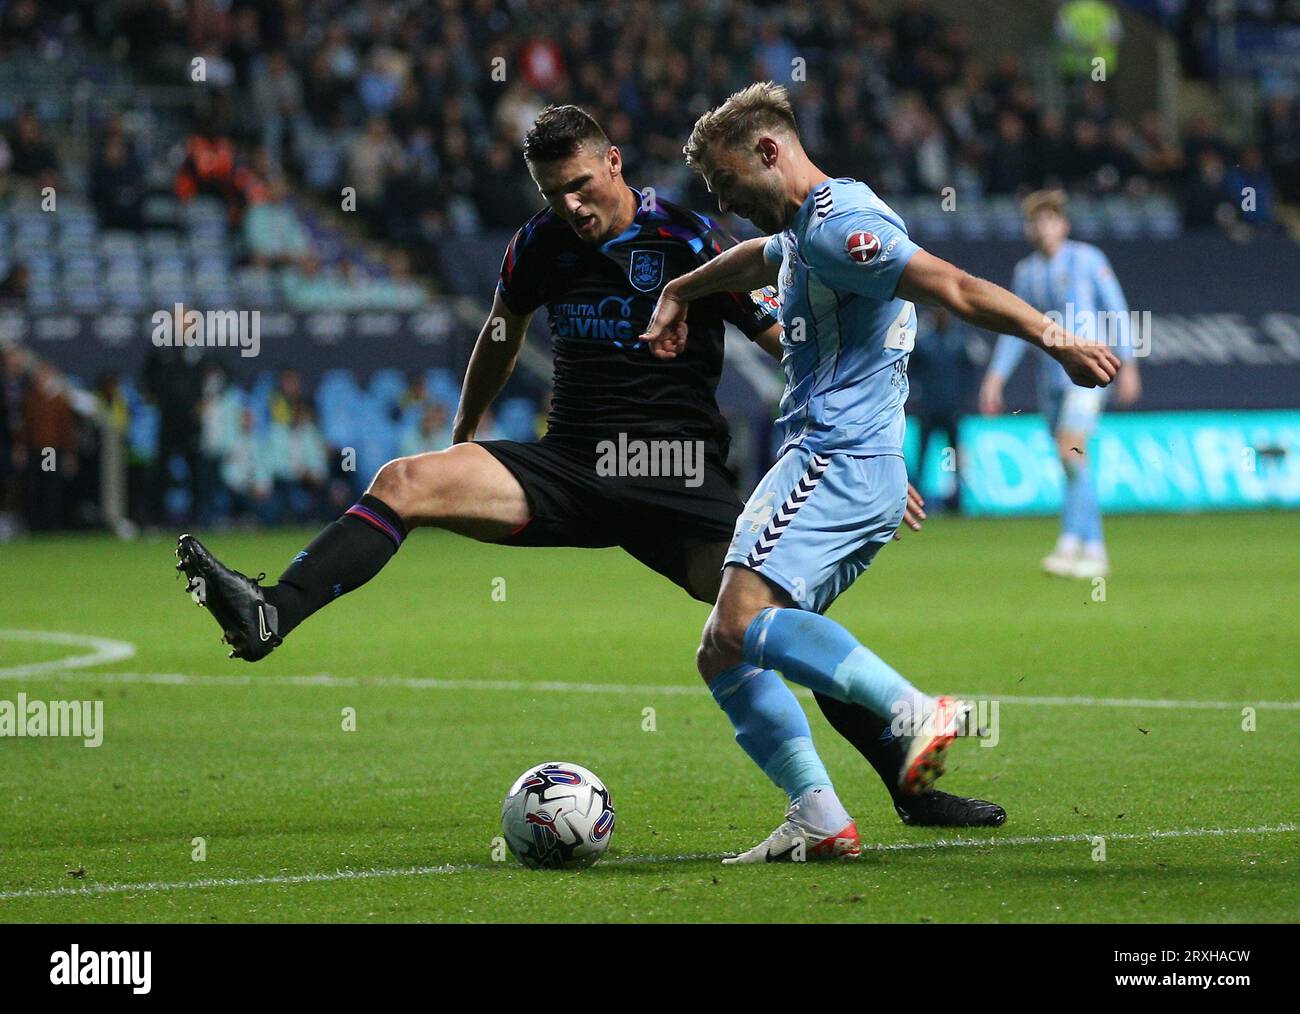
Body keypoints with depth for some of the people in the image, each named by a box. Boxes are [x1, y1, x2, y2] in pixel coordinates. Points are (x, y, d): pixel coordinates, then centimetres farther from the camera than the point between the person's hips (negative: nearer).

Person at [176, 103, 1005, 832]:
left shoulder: (688, 241, -9)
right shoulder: (542, 244, 6)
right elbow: (504, 332, 28)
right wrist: (466, 431, 36)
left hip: (679, 477, -4)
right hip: (568, 464, 4)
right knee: (403, 482, -17)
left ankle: (912, 787, -10)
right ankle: (268, 618, -29)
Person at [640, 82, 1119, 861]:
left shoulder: (839, 224, -9)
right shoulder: (804, 227, 22)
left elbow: (954, 288, -20)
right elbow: (757, 259, 46)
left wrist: (1054, 339, -28)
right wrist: (678, 294, 55)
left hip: (838, 462, -11)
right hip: (852, 472, 11)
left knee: (742, 619, -27)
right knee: (722, 656, 5)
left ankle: (917, 712, -33)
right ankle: (820, 820, -4)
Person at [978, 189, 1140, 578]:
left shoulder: (1087, 258, -3)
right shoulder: (1025, 272, 11)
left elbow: (1116, 311, -2)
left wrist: (1128, 365, -7)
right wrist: (995, 378, 10)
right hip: (1051, 378, 6)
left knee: (1071, 451, -21)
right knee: (1073, 466, 5)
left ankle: (1070, 543, -26)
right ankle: (1094, 552, 10)